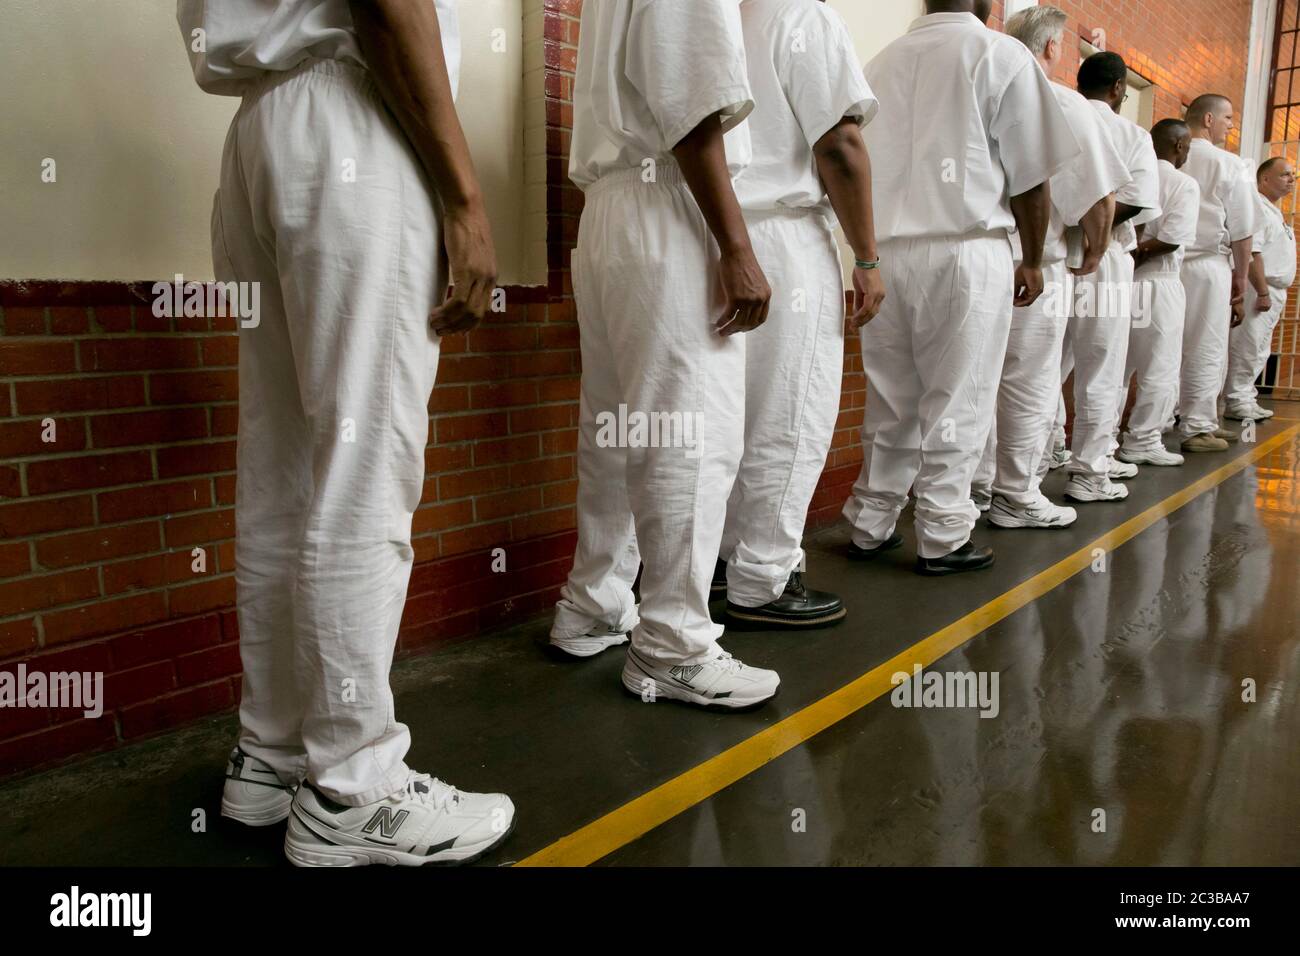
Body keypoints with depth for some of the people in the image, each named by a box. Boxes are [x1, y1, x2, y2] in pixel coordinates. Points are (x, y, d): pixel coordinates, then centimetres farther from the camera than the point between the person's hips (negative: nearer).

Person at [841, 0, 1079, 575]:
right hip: (963, 252, -4)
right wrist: (1032, 262, 10)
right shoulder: (1000, 55, 0)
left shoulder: (881, 63, 12)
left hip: (882, 252, 5)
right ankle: (942, 539, 7)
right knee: (956, 404, 2)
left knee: (891, 401, 12)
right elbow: (1030, 178, -1)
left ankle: (870, 525, 16)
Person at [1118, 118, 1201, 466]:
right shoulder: (1184, 184, -6)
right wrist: (1140, 253, -7)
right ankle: (1142, 442, 7)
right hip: (1157, 282, -5)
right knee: (1159, 369, 5)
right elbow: (1172, 238, -18)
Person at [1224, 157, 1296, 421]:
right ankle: (1237, 401, -3)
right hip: (1258, 290, -10)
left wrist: (1275, 293, 16)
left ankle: (1246, 398, 19)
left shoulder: (1274, 211, 21)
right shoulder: (1256, 205, -11)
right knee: (1247, 346, -8)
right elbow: (1251, 252, -20)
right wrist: (1262, 292, -21)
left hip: (1273, 291, 10)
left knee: (1258, 350, 13)